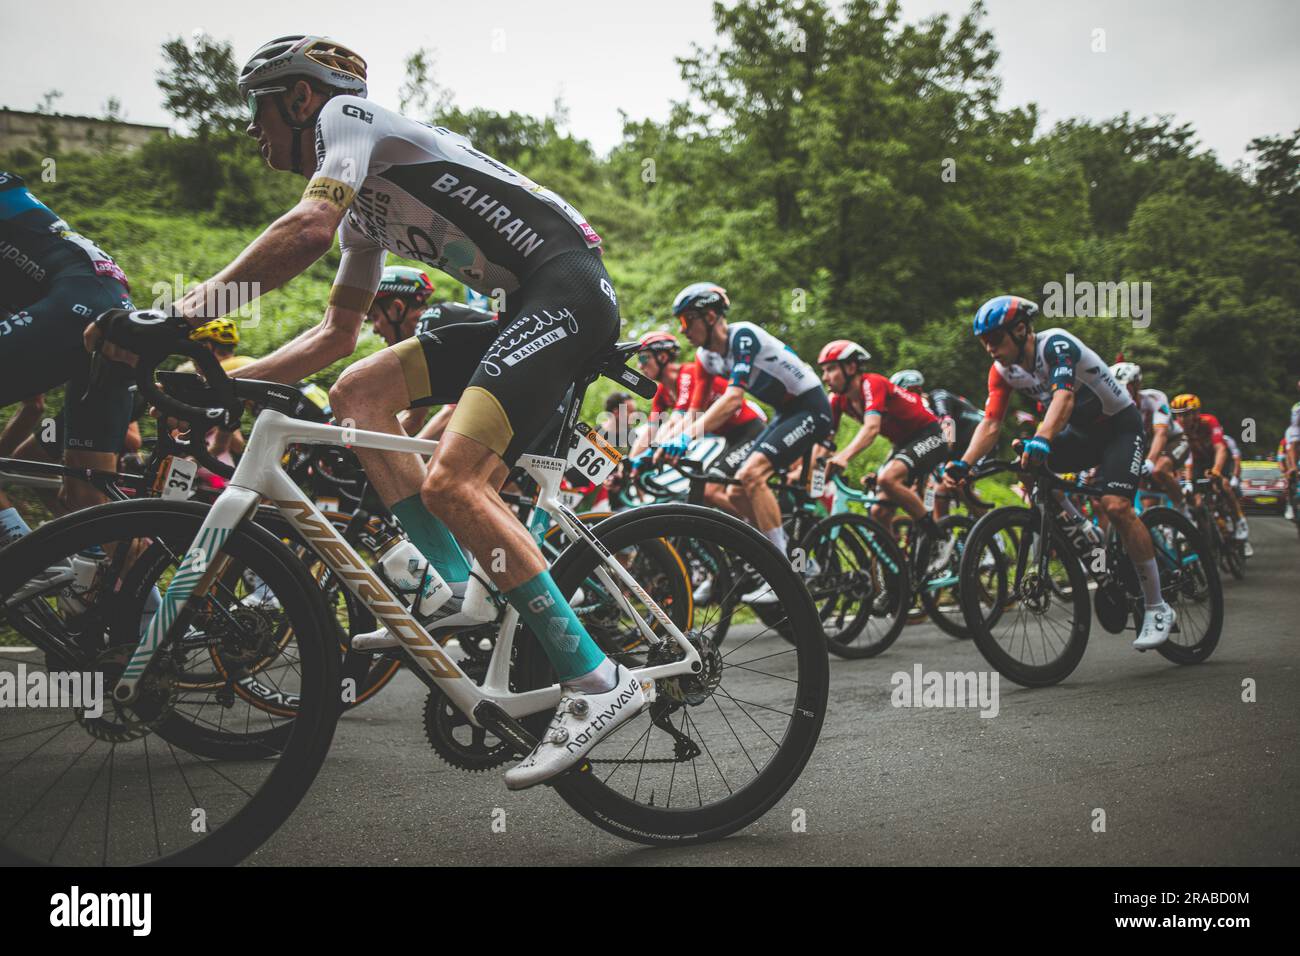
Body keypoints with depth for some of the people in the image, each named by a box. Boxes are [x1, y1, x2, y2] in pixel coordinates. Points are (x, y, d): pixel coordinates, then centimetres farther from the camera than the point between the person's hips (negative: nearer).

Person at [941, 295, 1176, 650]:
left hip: (1120, 425, -7)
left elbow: (1063, 396, -45)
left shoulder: (1056, 344, -28)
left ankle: (1158, 609, -12)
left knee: (1116, 506, -25)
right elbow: (990, 424, -15)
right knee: (1026, 461, -17)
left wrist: (1041, 439, -62)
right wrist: (963, 464, -30)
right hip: (1081, 432, 7)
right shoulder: (1002, 370, -8)